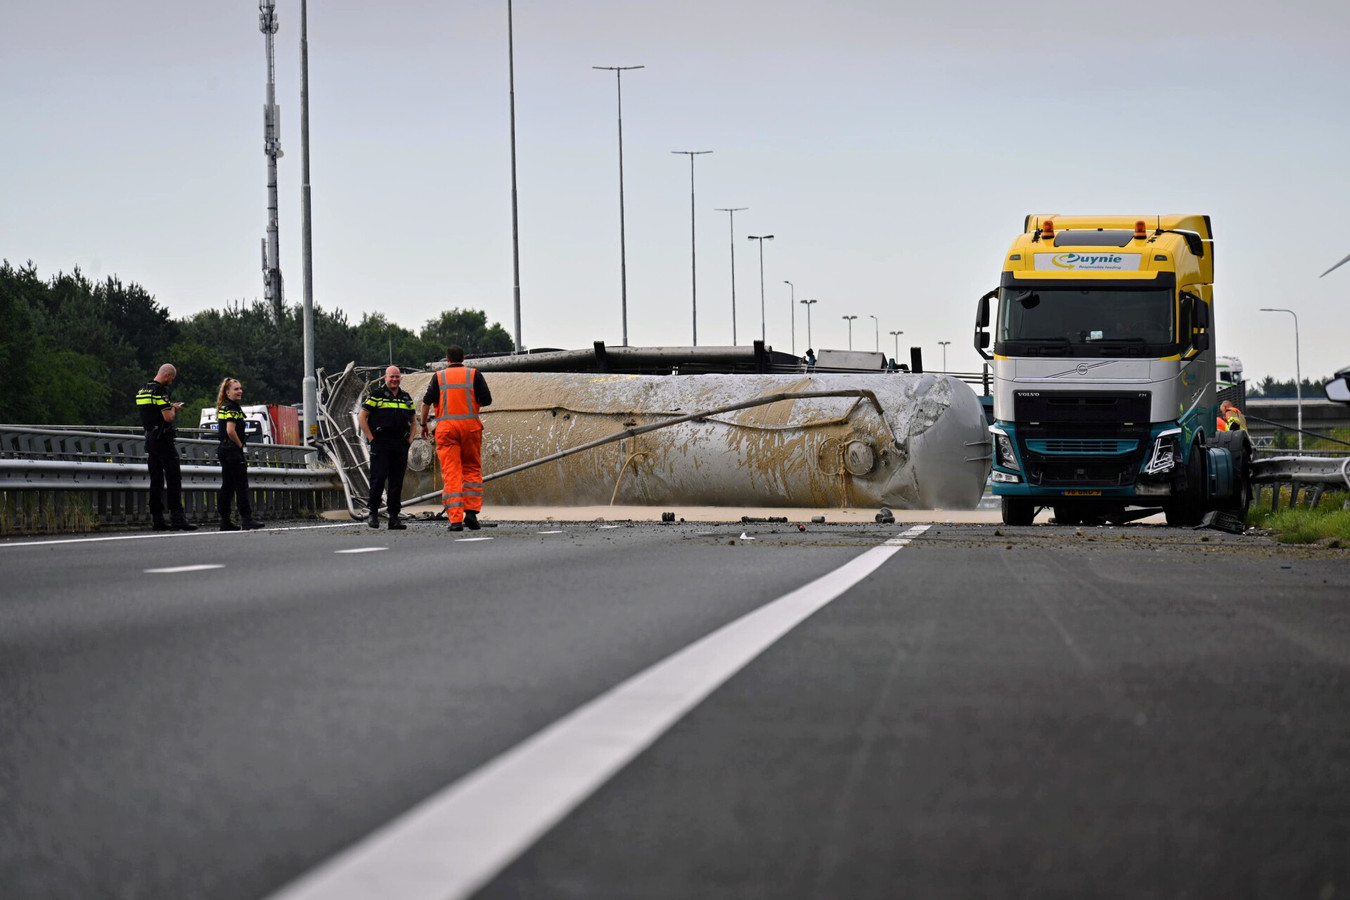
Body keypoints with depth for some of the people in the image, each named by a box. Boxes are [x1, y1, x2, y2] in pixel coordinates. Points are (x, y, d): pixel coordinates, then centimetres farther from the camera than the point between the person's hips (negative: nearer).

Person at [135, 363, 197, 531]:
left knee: (156, 479, 9)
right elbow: (168, 417, -19)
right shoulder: (161, 391, -14)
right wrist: (174, 409, 1)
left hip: (150, 439, 9)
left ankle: (157, 519, 7)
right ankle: (177, 517, -15)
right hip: (163, 440, -9)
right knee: (174, 478, -9)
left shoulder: (142, 391, 15)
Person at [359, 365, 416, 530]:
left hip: (400, 444, 4)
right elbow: (363, 417, -1)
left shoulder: (406, 397, 16)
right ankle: (373, 513, 3)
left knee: (397, 482, 3)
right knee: (378, 478, -10)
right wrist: (371, 438, -7)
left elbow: (412, 421, 24)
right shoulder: (376, 395, 1)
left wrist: (410, 439, 10)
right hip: (380, 443, -4)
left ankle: (394, 517, 5)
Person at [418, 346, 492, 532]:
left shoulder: (439, 377, 8)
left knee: (451, 473, -2)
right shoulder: (474, 375, 7)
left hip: (446, 426, 0)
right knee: (472, 469, 13)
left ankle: (455, 519, -10)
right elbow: (487, 400, 1)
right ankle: (471, 511, 0)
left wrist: (423, 424, 11)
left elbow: (427, 401, 0)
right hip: (470, 425, 0)